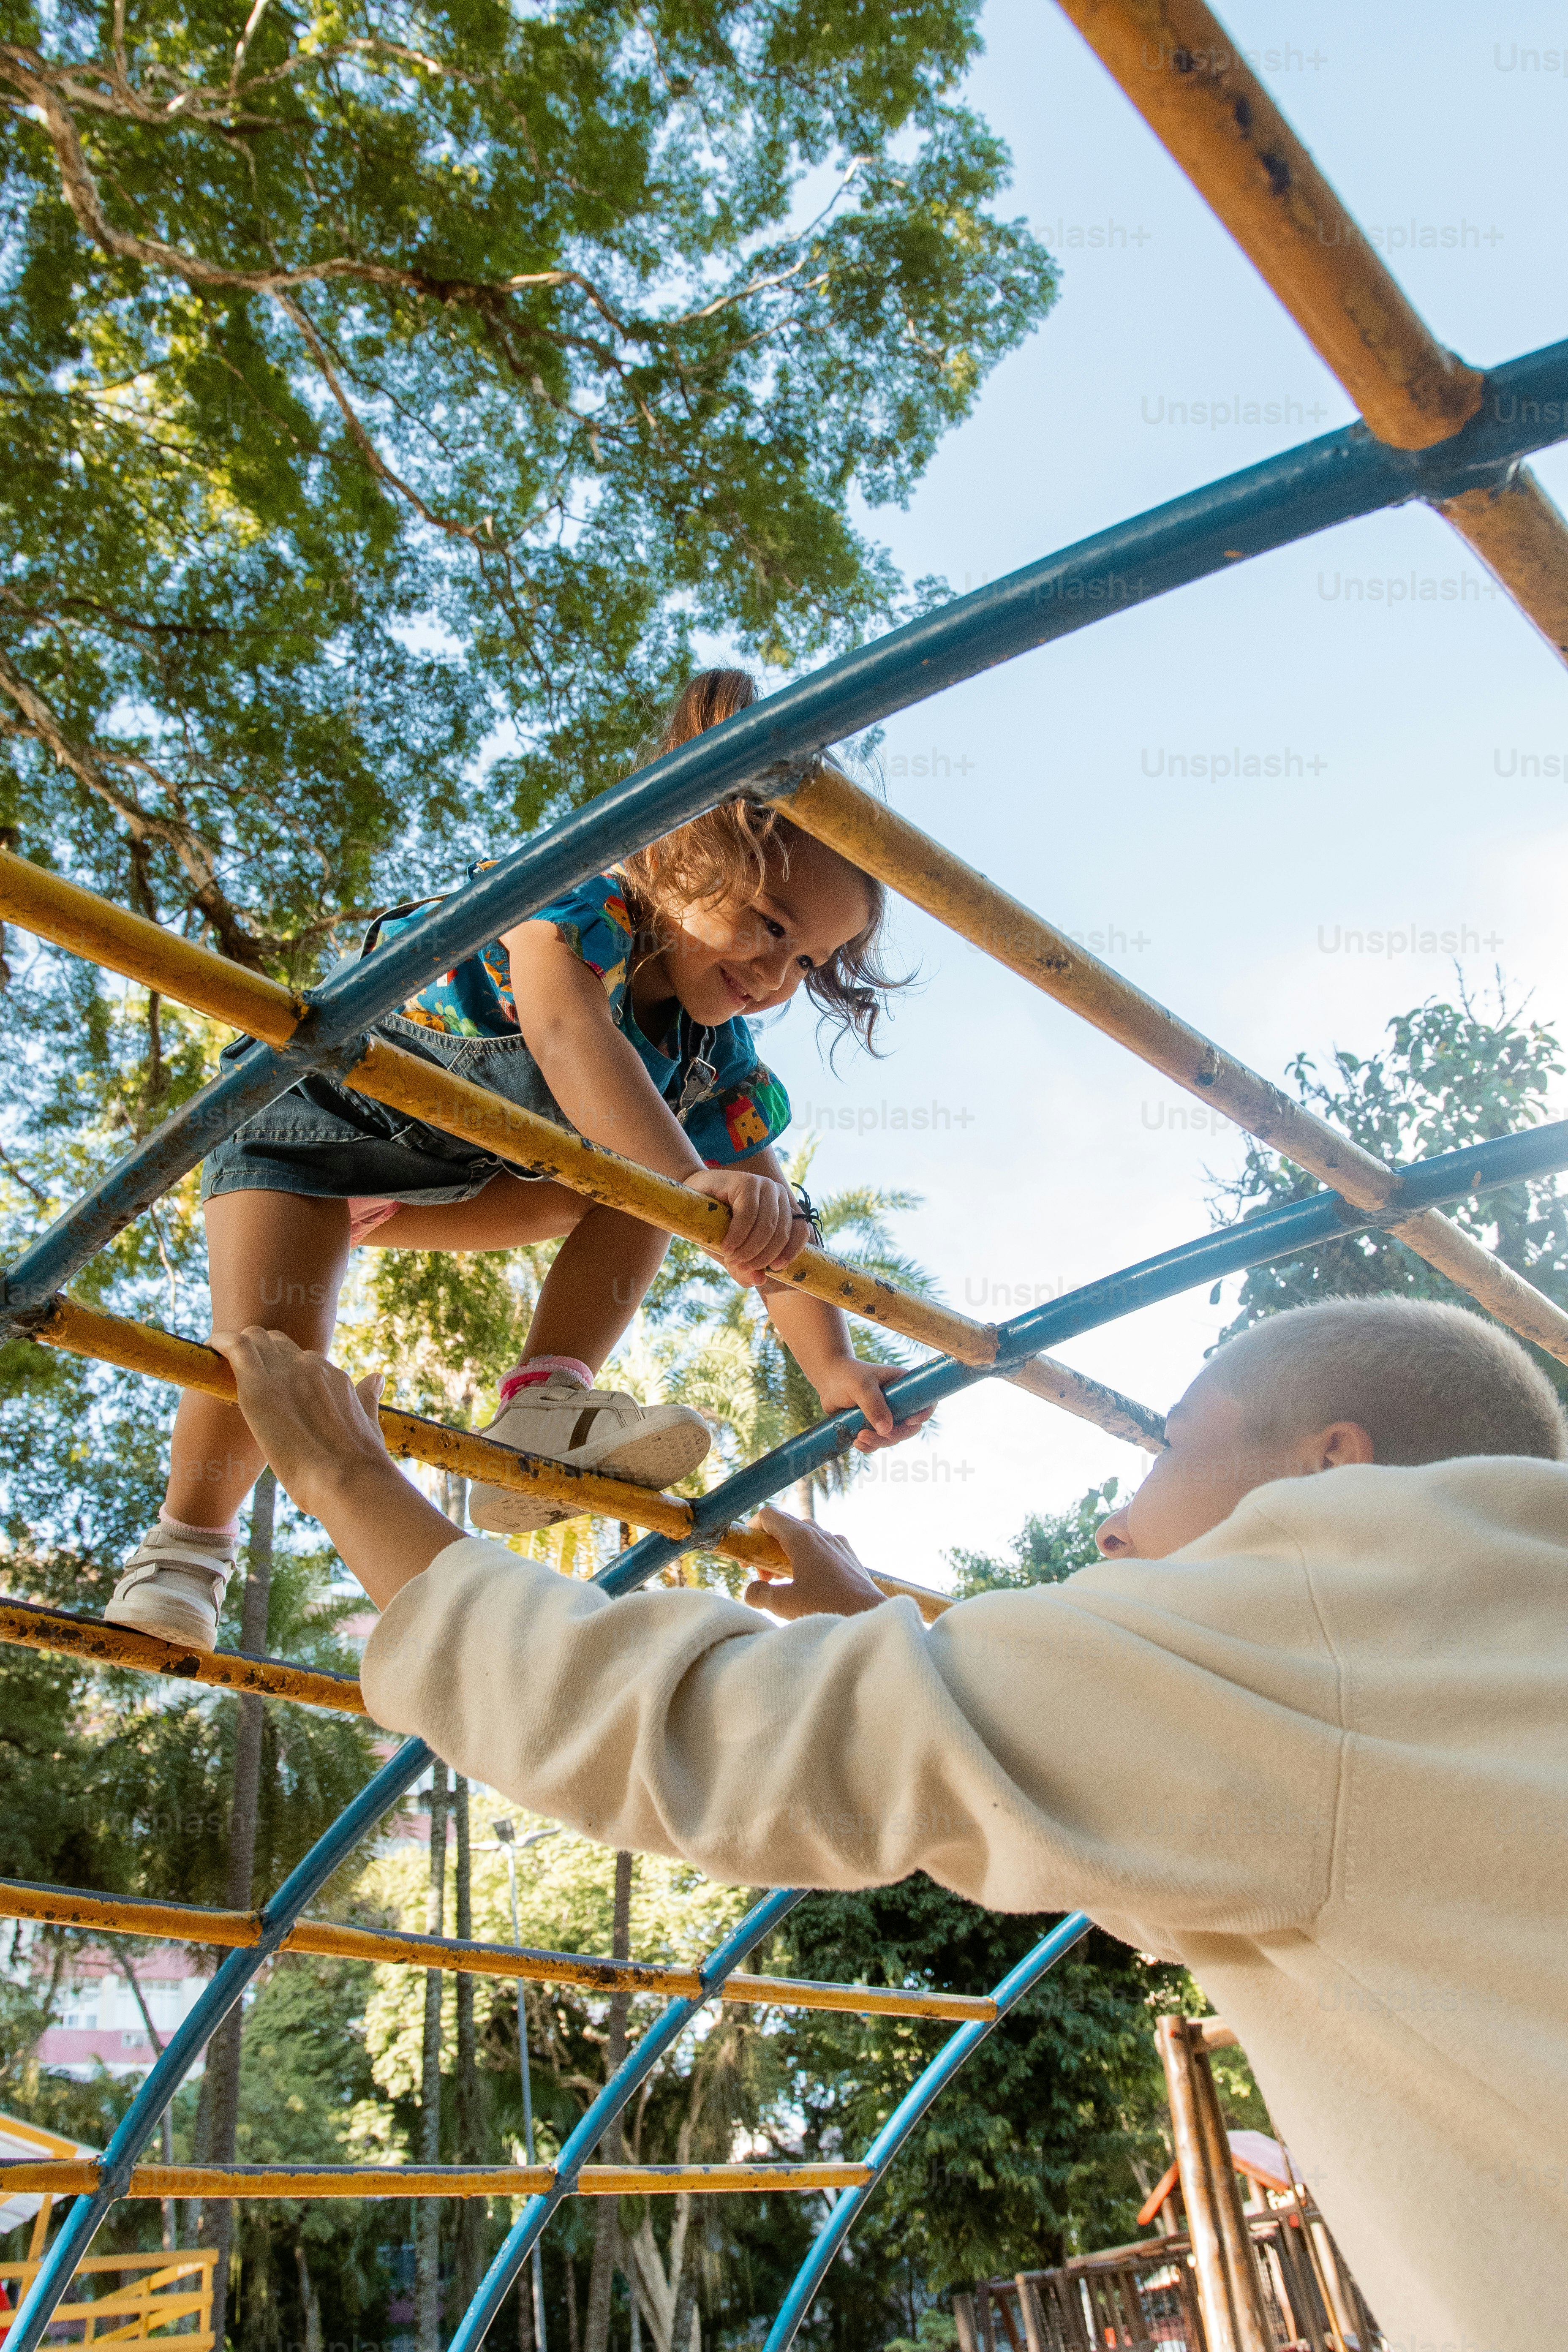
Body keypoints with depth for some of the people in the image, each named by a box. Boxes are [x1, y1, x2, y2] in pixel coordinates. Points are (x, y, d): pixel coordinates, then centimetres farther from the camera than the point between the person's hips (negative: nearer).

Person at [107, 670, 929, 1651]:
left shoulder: (719, 1065, -12)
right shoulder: (580, 906, -31)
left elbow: (772, 1222, -14)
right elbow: (569, 1035, -53)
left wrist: (835, 1366, -28)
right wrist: (692, 1180, -67)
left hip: (448, 1168, 6)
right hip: (316, 1105, -6)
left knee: (630, 1183, -10)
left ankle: (547, 1410, -14)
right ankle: (185, 1543, 3)